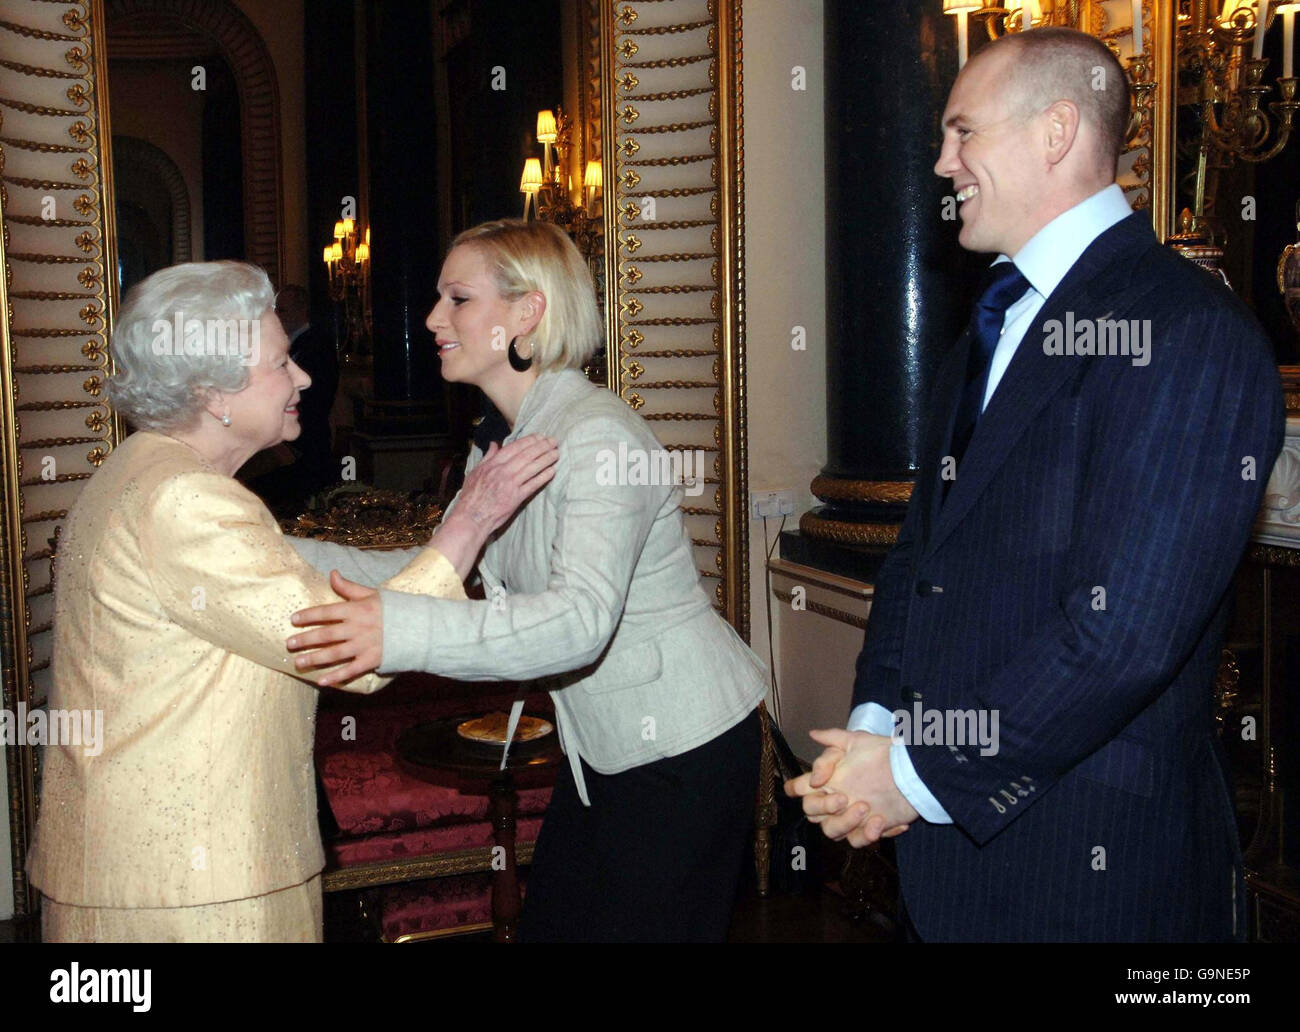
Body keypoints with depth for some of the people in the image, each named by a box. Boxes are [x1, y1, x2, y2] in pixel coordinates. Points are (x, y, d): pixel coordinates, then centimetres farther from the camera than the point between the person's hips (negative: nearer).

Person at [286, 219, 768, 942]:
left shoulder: (599, 435, -25)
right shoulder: (502, 444, 6)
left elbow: (581, 619, -37)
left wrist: (402, 631, -49)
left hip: (687, 750, -9)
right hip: (607, 746, 9)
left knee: (638, 929, 4)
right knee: (551, 924, 17)